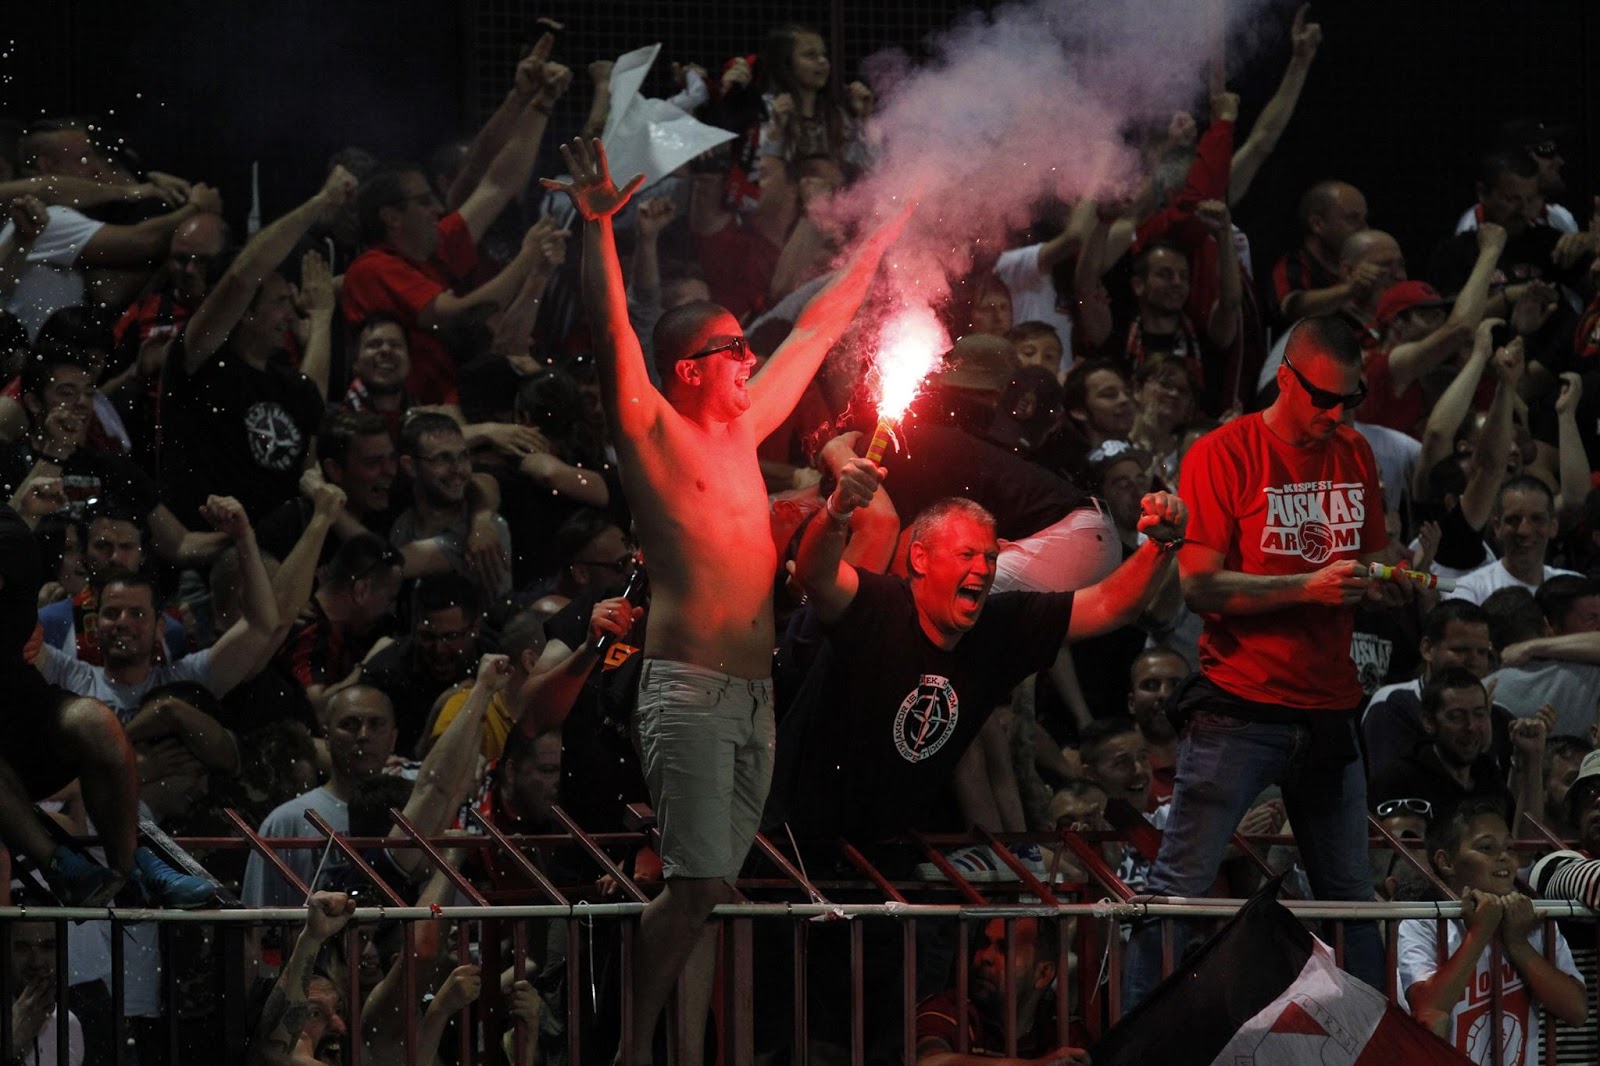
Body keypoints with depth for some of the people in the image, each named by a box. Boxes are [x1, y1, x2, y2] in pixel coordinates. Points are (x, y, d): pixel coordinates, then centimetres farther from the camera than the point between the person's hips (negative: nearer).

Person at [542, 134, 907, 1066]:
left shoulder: (742, 429, 16)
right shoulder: (654, 431, -3)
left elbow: (817, 330, 25)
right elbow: (614, 332, -17)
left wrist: (880, 242, 28)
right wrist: (600, 229, -29)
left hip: (756, 692, 7)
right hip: (690, 688, -7)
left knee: (711, 890, 5)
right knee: (697, 883, -15)